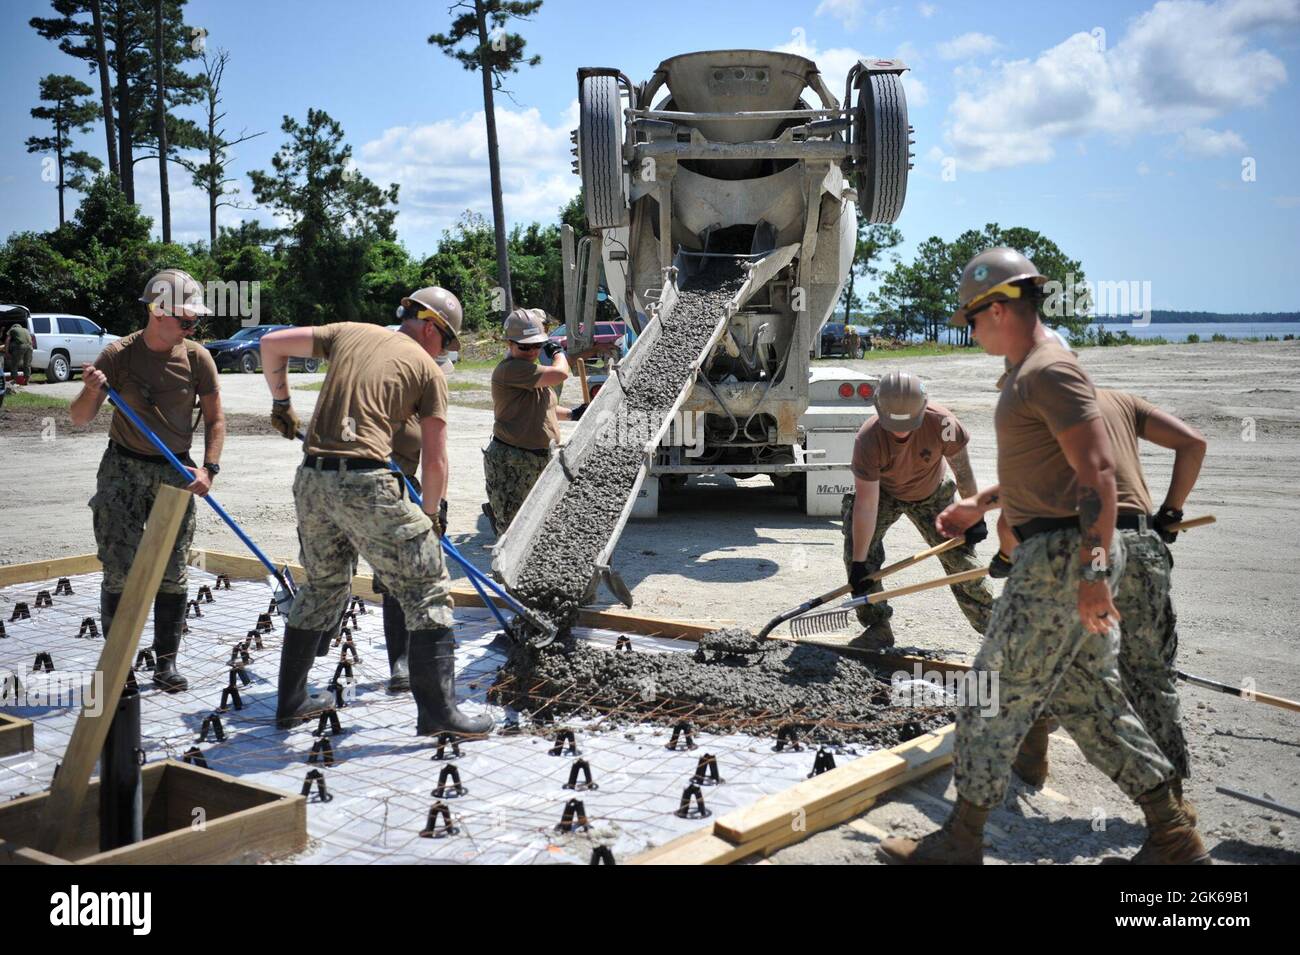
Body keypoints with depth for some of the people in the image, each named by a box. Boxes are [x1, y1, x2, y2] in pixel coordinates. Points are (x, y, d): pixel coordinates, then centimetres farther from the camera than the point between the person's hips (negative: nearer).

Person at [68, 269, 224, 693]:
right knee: (119, 572, -3)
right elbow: (79, 419, -7)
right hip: (123, 468, -1)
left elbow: (215, 419, 4)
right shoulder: (119, 354, -9)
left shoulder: (197, 358, -5)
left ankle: (166, 663, 12)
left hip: (175, 472, 2)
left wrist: (208, 468, -9)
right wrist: (91, 391, -29)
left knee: (173, 573, 2)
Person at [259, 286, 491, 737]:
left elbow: (272, 344, 19)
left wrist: (281, 402, 31)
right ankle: (437, 710, 0)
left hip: (311, 480, 6)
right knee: (427, 589, 3)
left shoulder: (349, 333, 18)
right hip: (366, 482, -6)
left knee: (323, 586, 23)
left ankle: (291, 701, 31)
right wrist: (433, 515, 18)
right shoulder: (428, 370, 6)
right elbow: (434, 460, 4)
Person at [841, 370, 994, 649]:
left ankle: (992, 625, 14)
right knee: (856, 550, -17)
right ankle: (877, 628, -4)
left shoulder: (941, 422, -35)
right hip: (882, 493, -1)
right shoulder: (868, 438, -37)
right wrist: (859, 563, -33)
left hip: (931, 495, 1)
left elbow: (961, 469, -16)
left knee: (960, 557, -2)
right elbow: (867, 505, -34)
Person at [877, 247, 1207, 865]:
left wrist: (1092, 569, -26)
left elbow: (1098, 470, -23)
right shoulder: (1029, 372, 17)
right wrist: (981, 504, 27)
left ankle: (961, 841, 10)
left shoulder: (1050, 371, -16)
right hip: (1061, 555, 11)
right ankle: (1173, 839, 21)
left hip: (1064, 556, -11)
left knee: (995, 696, -2)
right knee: (1088, 700, 15)